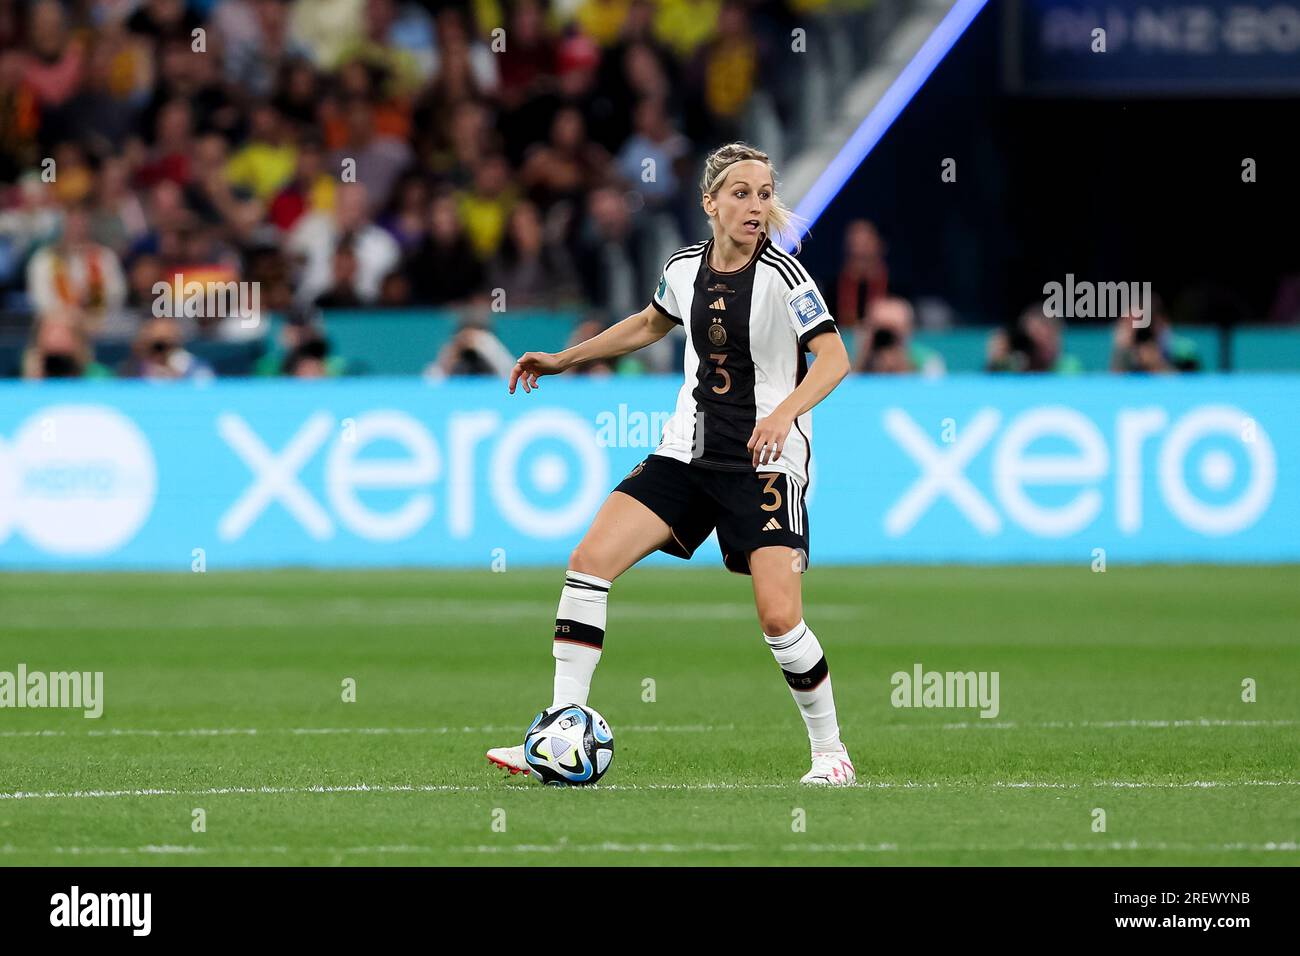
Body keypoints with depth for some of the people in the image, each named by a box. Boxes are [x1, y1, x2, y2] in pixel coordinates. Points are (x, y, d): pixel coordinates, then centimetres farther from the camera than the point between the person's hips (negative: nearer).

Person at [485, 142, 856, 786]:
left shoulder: (779, 273, -12)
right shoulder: (686, 267, 5)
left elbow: (834, 357, -18)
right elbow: (652, 323, 26)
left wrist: (785, 413, -34)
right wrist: (562, 360, 27)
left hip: (766, 462, -5)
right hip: (688, 454, 5)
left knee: (779, 617, -16)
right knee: (589, 561, -9)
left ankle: (830, 750, 7)